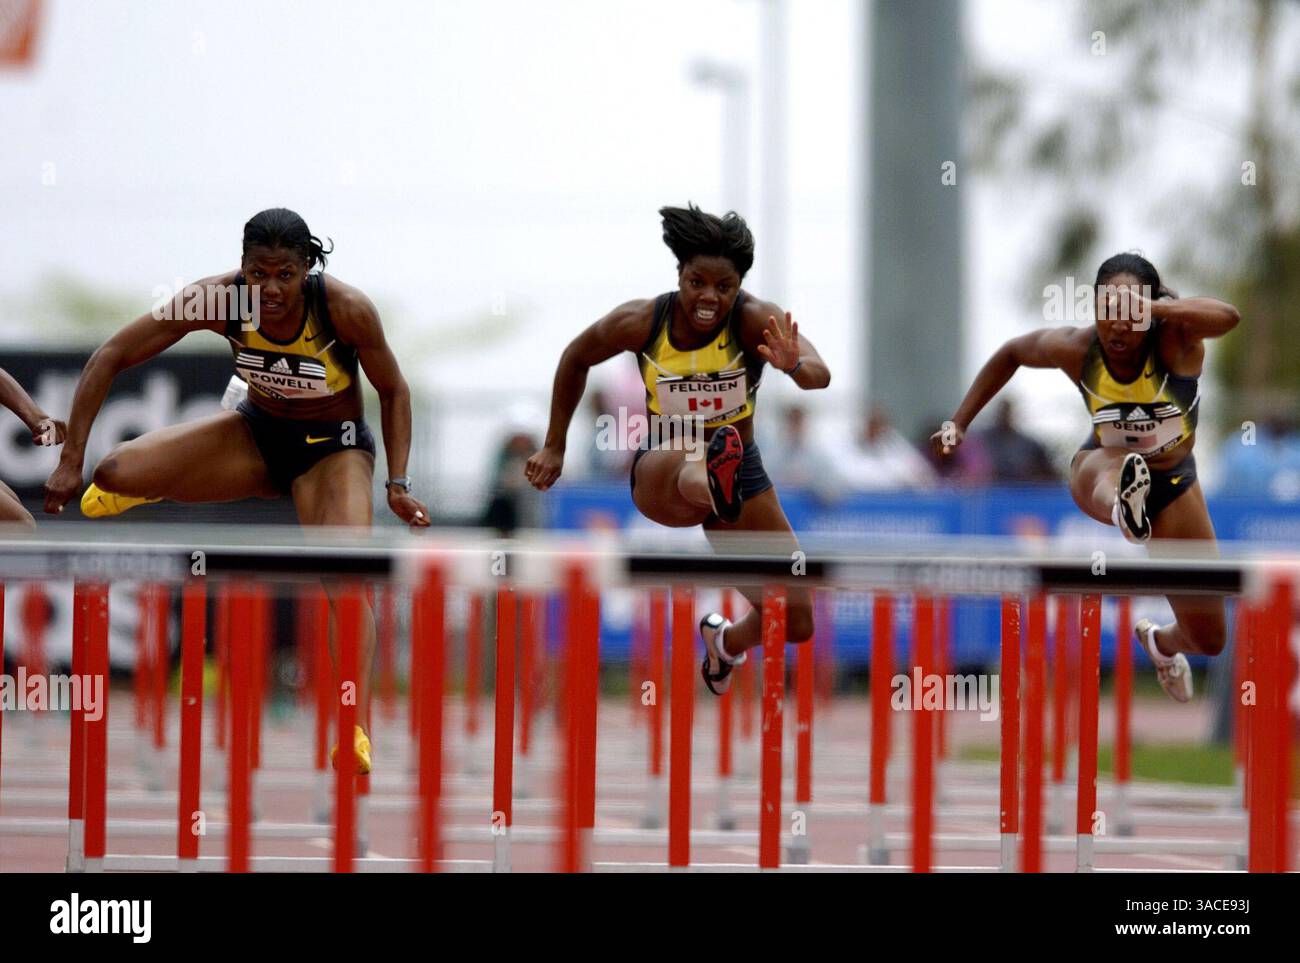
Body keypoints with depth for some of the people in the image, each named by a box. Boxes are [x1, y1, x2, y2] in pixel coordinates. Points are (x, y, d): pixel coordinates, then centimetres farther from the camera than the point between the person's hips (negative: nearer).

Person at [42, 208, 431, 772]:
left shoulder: (347, 309, -28)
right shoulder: (220, 299, -25)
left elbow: (393, 391, -10)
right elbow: (110, 358, -19)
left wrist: (397, 483, -17)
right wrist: (71, 460, -23)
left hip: (333, 446, -2)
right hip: (257, 433, 2)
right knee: (117, 474, -19)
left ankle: (356, 732, -26)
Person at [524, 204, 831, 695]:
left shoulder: (756, 320, -19)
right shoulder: (640, 322, -14)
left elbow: (820, 376, -36)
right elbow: (576, 358, 7)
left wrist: (794, 365, -60)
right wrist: (554, 447, 10)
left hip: (743, 471, 2)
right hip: (661, 473, -2)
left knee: (794, 622, 3)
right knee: (685, 461, -42)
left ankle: (726, 642, 37)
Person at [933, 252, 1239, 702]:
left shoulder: (1174, 339, -27)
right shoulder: (1075, 349, -20)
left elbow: (1227, 317, -50)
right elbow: (1010, 354, 2)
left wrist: (1153, 308, -63)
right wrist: (959, 423, 0)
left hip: (1173, 483, 1)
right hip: (1101, 471, -1)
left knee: (1208, 639, 5)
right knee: (1113, 467, -45)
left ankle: (1160, 642, 43)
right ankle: (1123, 506, -84)